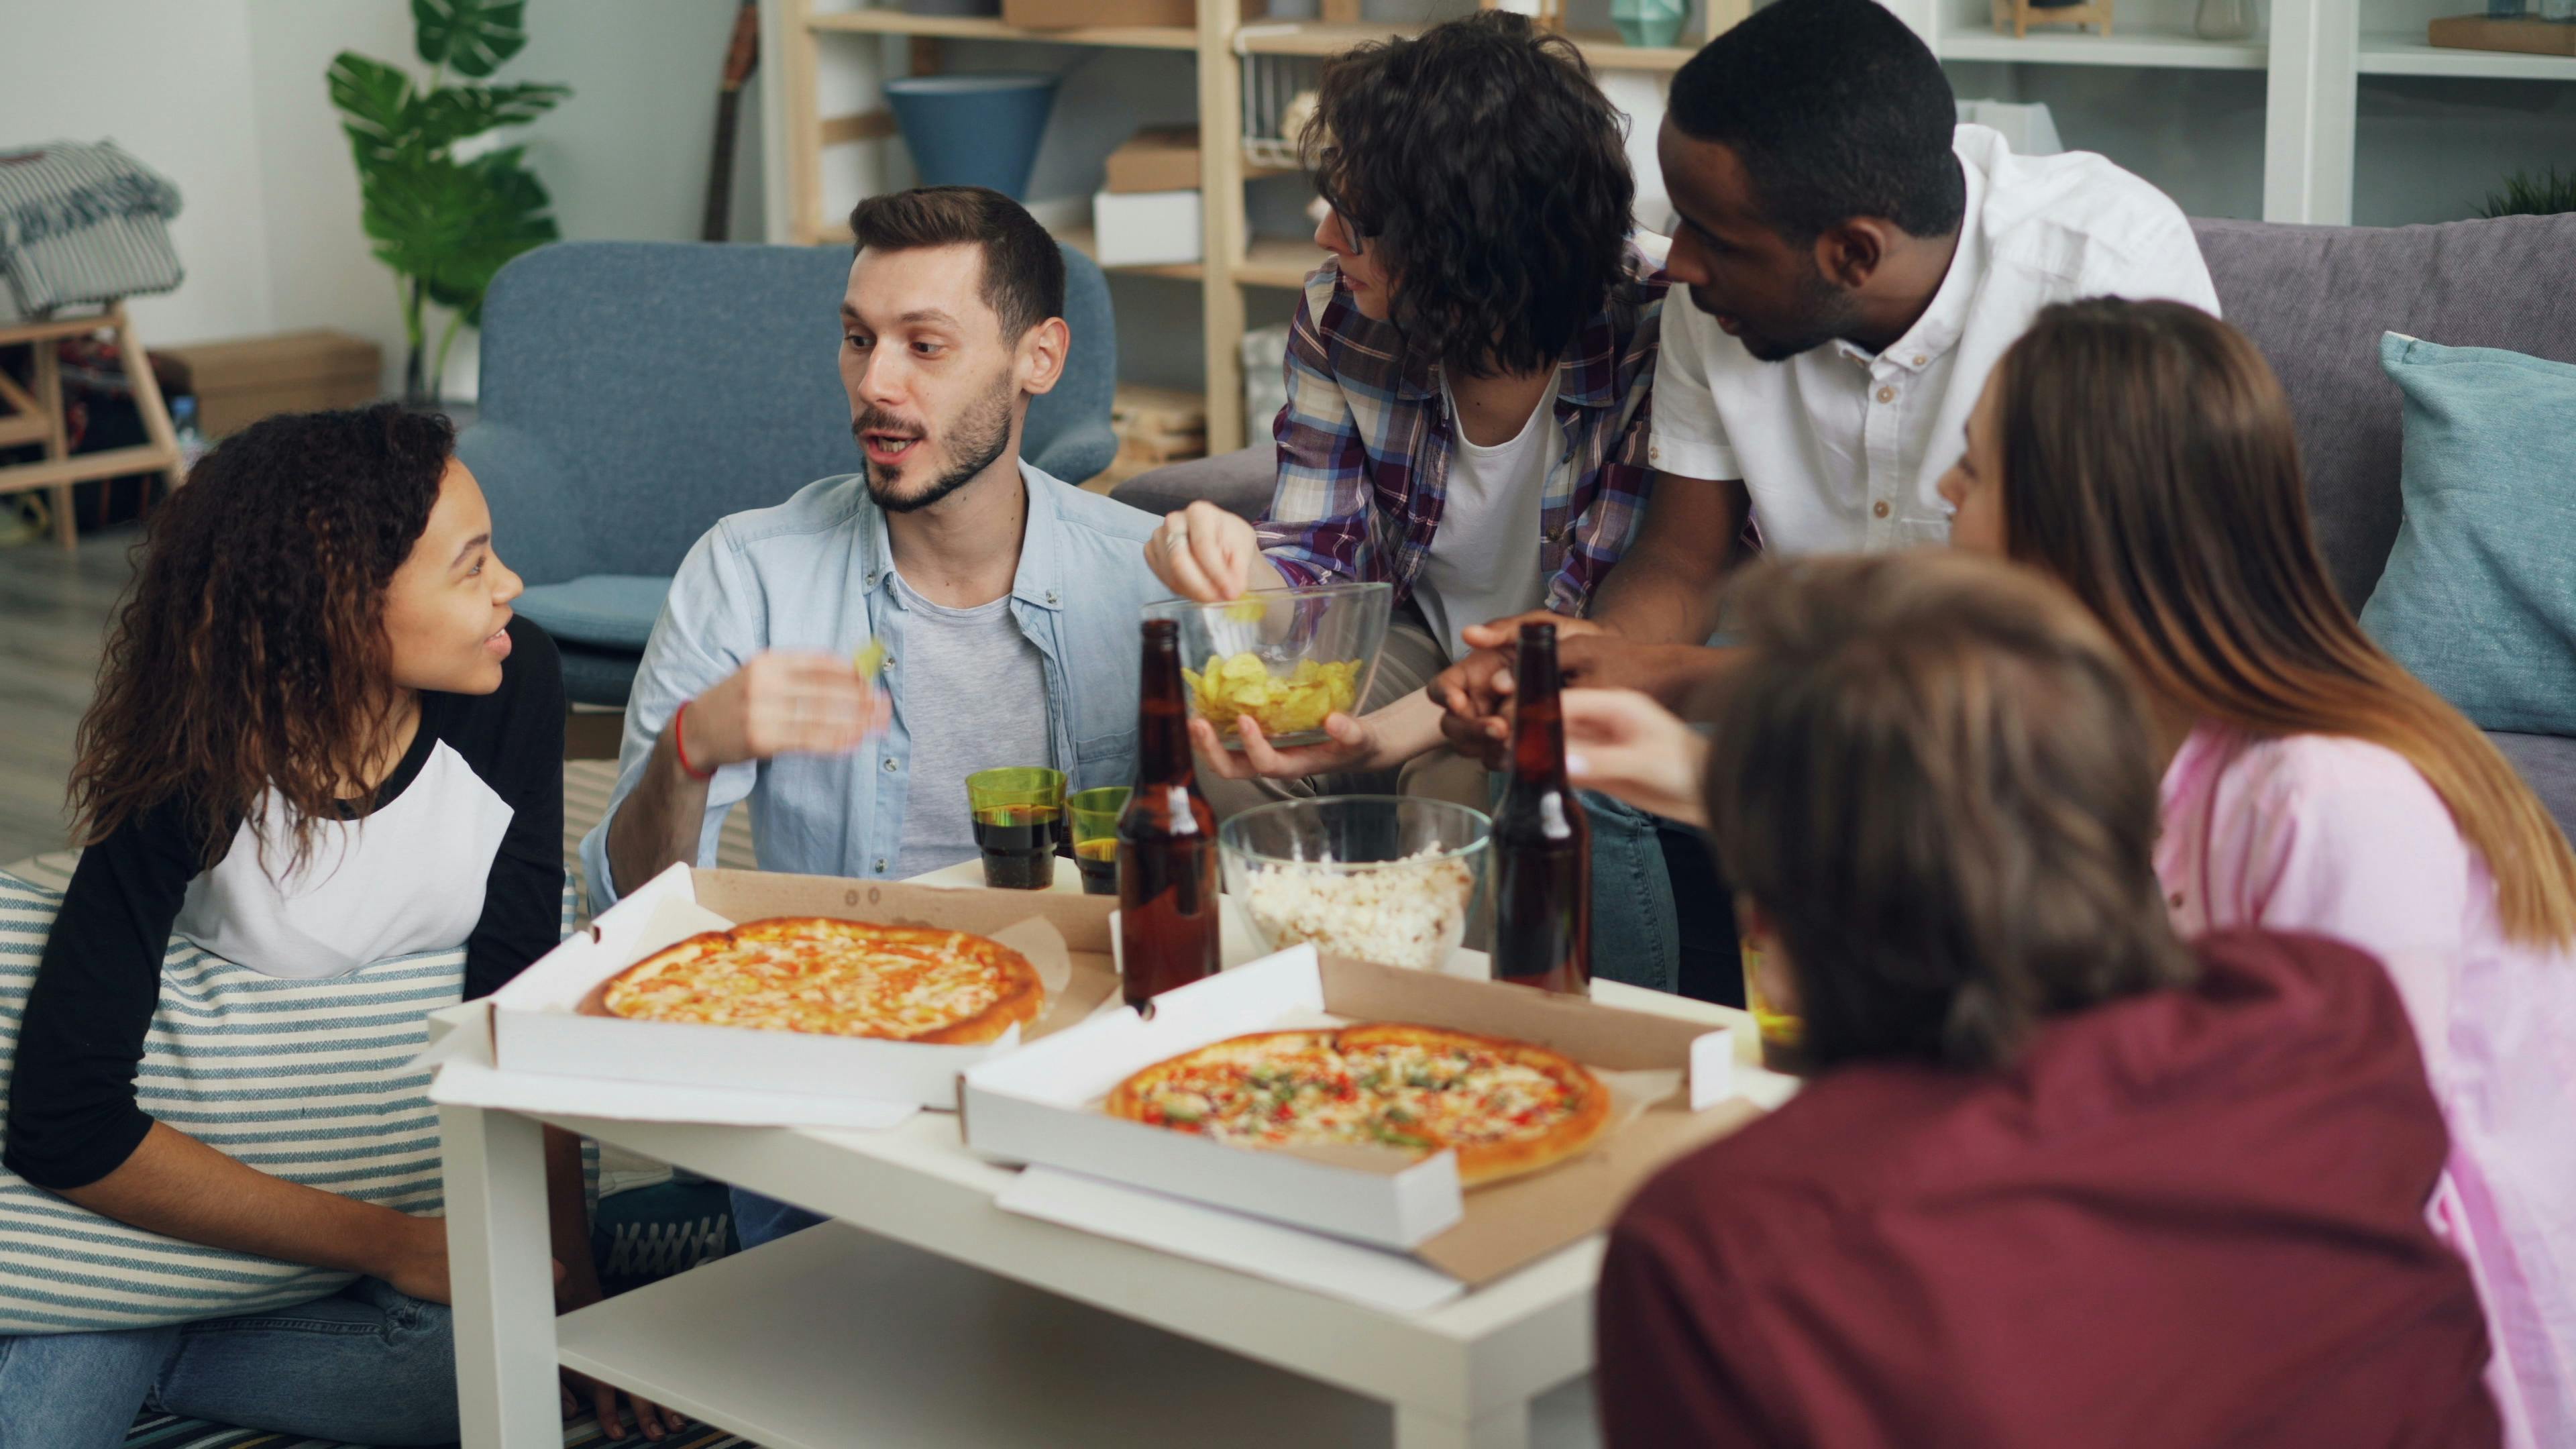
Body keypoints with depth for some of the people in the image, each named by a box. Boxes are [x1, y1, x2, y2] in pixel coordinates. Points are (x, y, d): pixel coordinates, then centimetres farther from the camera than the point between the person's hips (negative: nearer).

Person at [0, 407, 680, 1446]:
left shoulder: (514, 688, -17)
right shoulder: (192, 779, -25)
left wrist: (569, 1278, -19)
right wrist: (391, 1244, -25)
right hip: (180, 1174, -4)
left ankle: (149, 1361, -6)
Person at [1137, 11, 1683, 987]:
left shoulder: (1653, 336, -25)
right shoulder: (1341, 317, -10)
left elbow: (1603, 630, -25)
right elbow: (1325, 556, -3)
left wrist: (1395, 731, -41)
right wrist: (1242, 567, -30)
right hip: (1424, 647, 4)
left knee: (1469, 783, -36)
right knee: (1217, 740, -24)